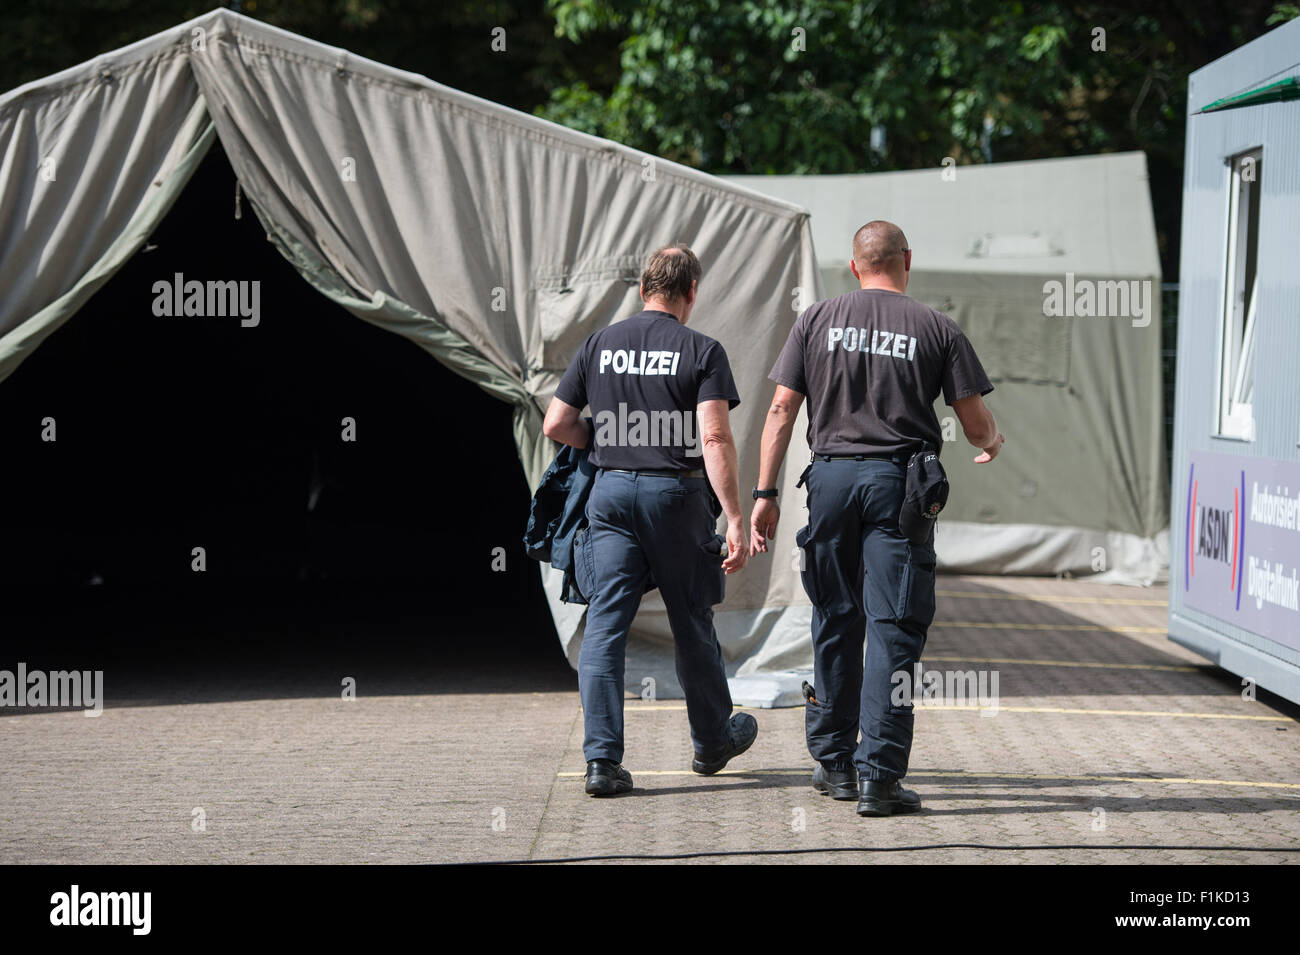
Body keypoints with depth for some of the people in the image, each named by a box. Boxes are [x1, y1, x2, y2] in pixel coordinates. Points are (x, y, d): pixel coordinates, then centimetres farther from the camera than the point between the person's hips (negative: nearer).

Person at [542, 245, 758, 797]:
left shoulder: (600, 345, 7)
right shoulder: (701, 351, -4)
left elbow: (556, 425, 7)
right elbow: (714, 439, -14)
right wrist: (735, 519, -15)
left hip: (611, 489, 2)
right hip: (676, 493, -2)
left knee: (605, 624, 1)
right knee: (692, 623, 13)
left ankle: (602, 760, -8)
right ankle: (713, 741, 30)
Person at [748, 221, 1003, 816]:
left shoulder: (817, 321, 7)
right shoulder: (936, 329, 1)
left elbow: (781, 409, 3)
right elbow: (975, 423, 2)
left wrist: (765, 492, 5)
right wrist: (993, 443, 25)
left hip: (831, 476, 2)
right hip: (900, 481, -2)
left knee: (835, 622, 14)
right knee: (893, 629, -2)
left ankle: (834, 763, 21)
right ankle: (878, 775, -8)